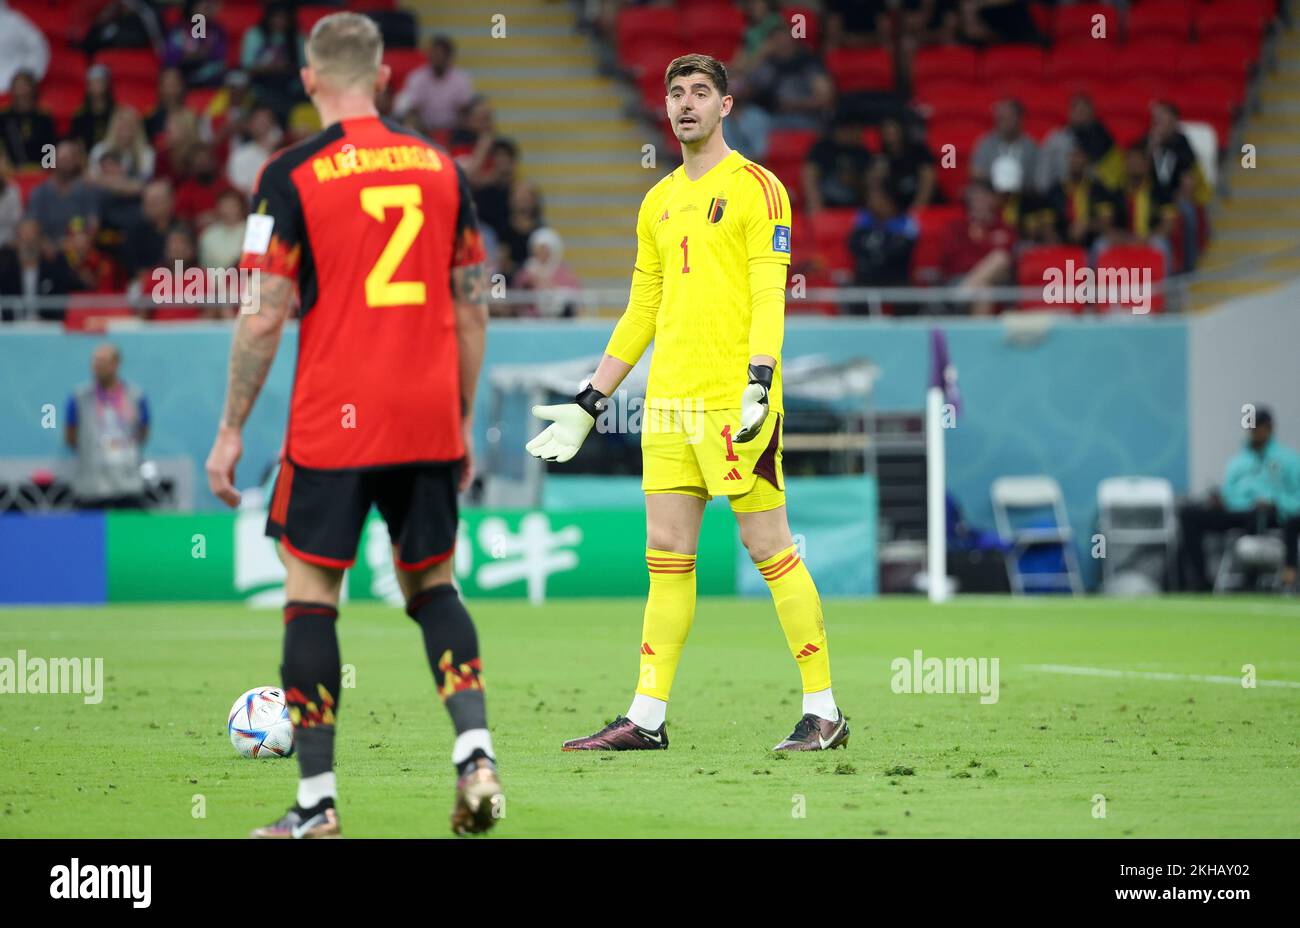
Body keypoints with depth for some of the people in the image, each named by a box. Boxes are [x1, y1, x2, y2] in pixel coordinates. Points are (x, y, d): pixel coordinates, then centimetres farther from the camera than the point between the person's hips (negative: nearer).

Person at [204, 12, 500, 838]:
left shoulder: (292, 176, -5)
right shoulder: (440, 167, 7)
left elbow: (266, 315, -8)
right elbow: (473, 310, 11)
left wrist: (232, 430, 0)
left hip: (335, 424, -4)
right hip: (431, 422, 4)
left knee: (311, 595, 4)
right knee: (433, 585, 16)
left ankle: (317, 800, 3)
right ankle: (475, 751, -2)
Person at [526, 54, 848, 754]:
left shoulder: (755, 188, -3)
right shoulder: (659, 203, 18)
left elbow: (769, 295, -10)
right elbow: (641, 312, 22)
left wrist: (759, 381, -23)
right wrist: (588, 404, 20)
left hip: (735, 402, -7)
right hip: (668, 401, 7)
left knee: (770, 548, -5)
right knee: (666, 555, 6)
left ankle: (823, 710, 1)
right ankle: (647, 717, 8)